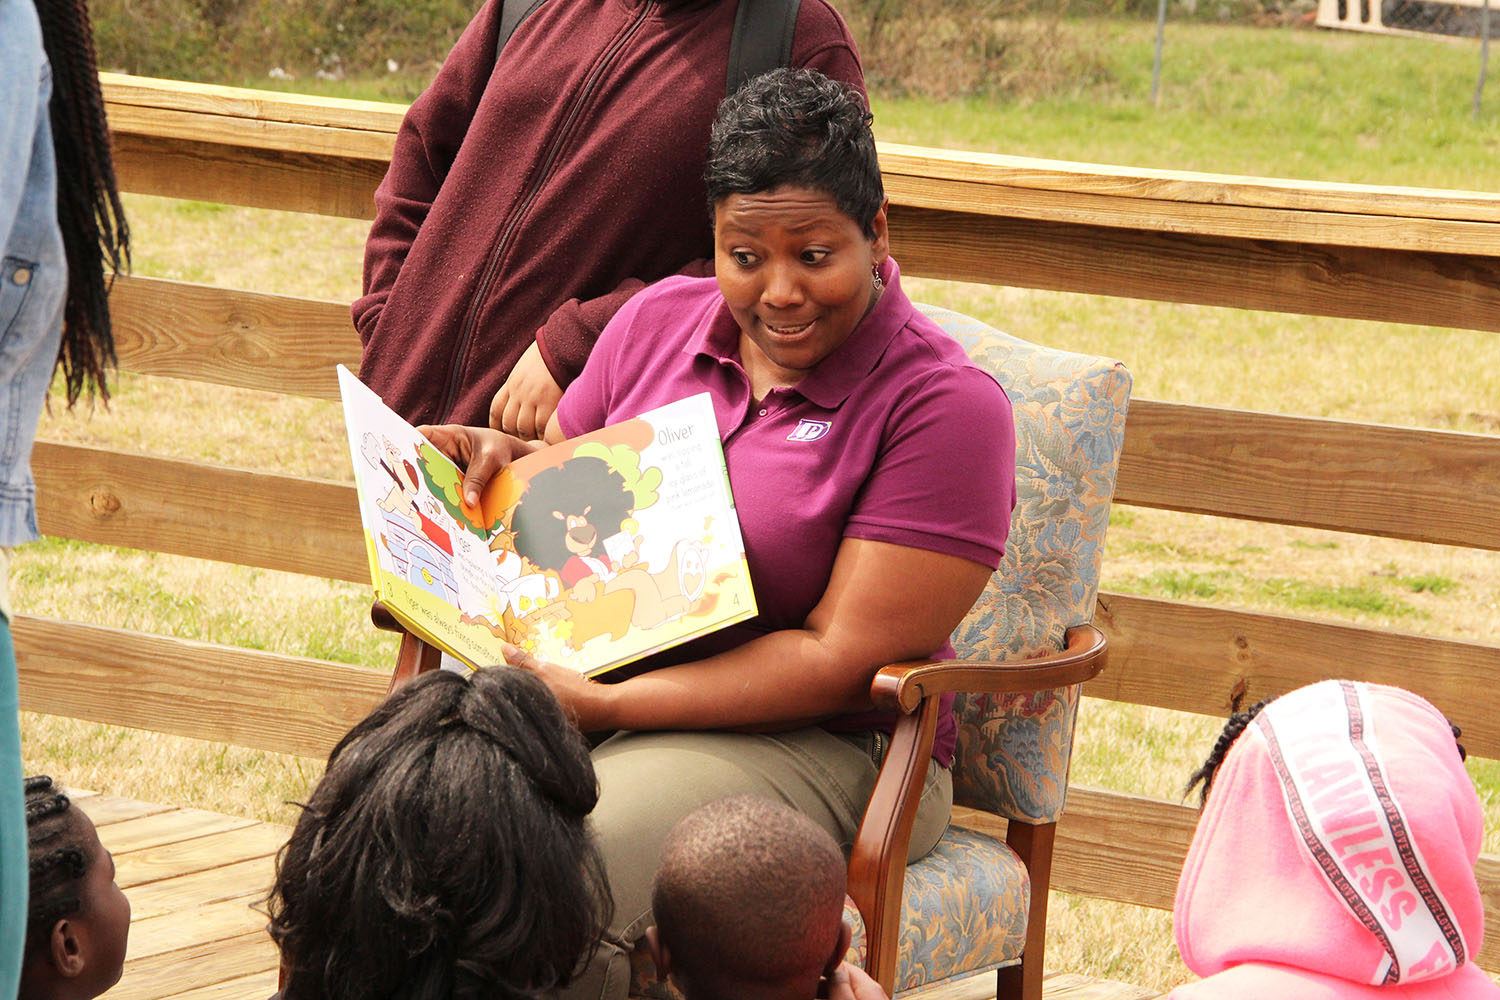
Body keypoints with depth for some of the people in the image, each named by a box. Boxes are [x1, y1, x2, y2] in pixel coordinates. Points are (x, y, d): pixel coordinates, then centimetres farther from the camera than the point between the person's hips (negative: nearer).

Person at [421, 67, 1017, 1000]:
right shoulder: (660, 320, 7)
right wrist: (503, 461, -1)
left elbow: (844, 659, -15)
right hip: (599, 689, 5)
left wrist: (610, 706, -20)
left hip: (818, 748, -5)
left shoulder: (946, 406, -10)